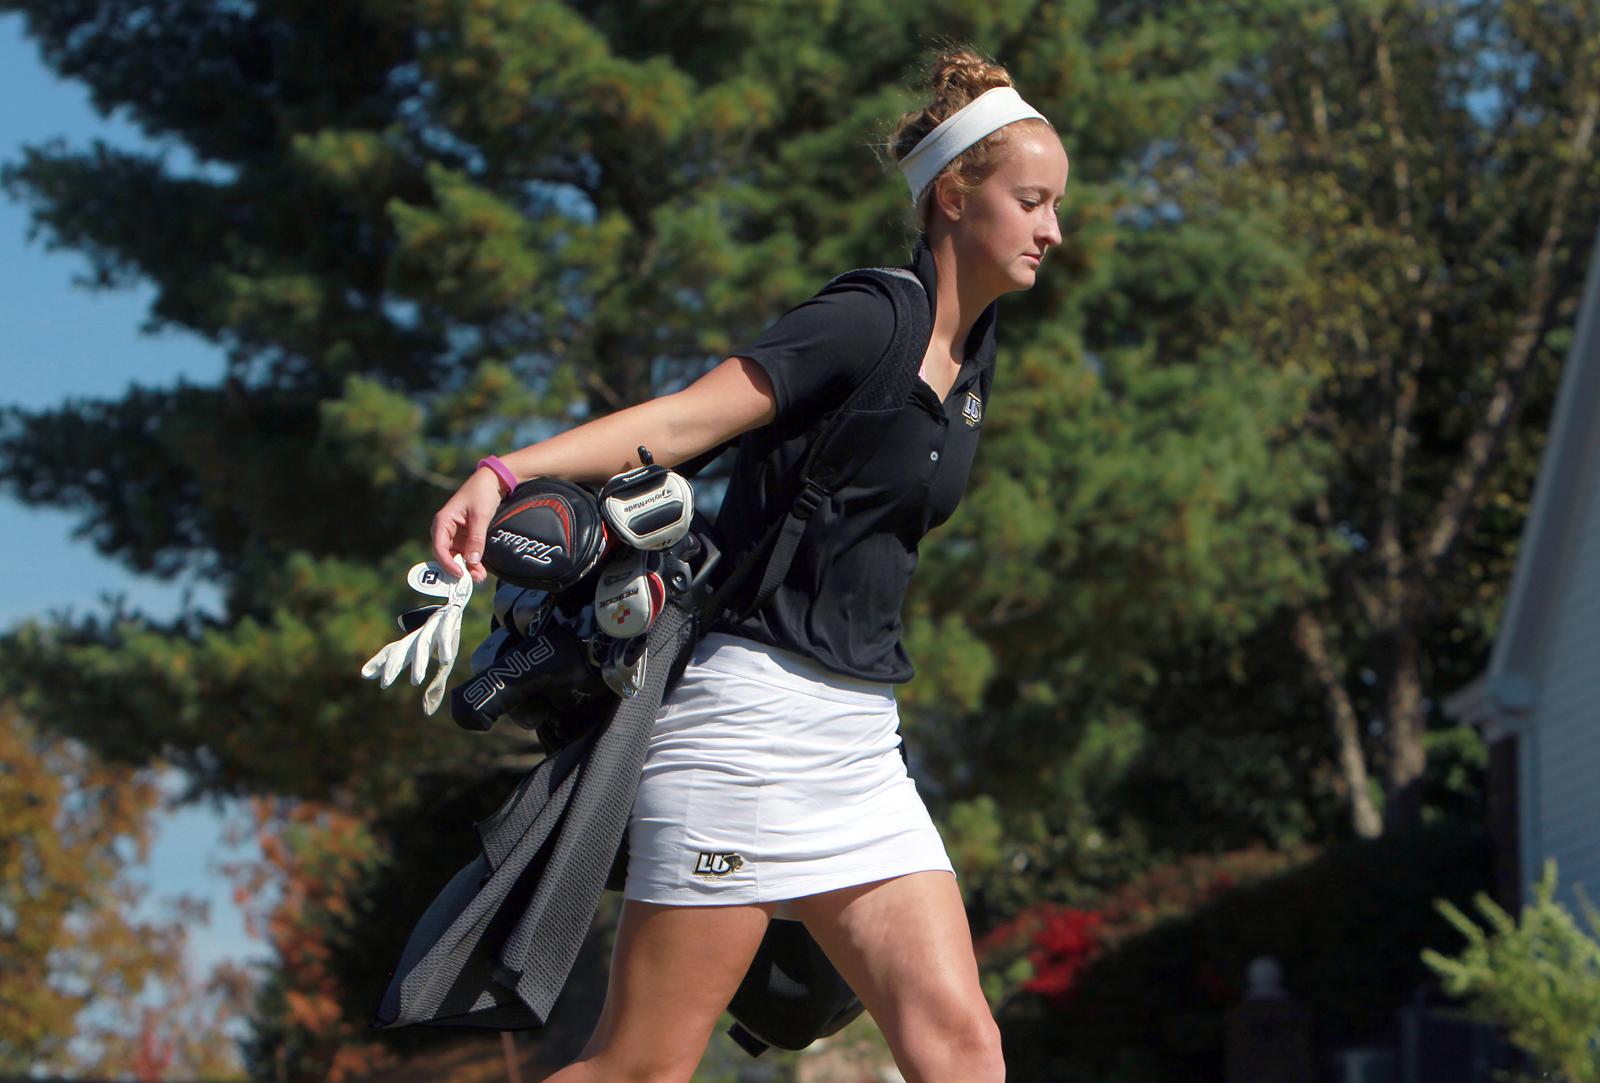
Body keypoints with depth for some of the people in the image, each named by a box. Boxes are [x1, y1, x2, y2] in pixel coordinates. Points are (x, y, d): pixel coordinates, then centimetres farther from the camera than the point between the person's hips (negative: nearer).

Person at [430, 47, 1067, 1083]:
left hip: (859, 740, 8)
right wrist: (507, 475, -31)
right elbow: (685, 417, -18)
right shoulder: (867, 319, -11)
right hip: (753, 715, -8)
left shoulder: (974, 349, 15)